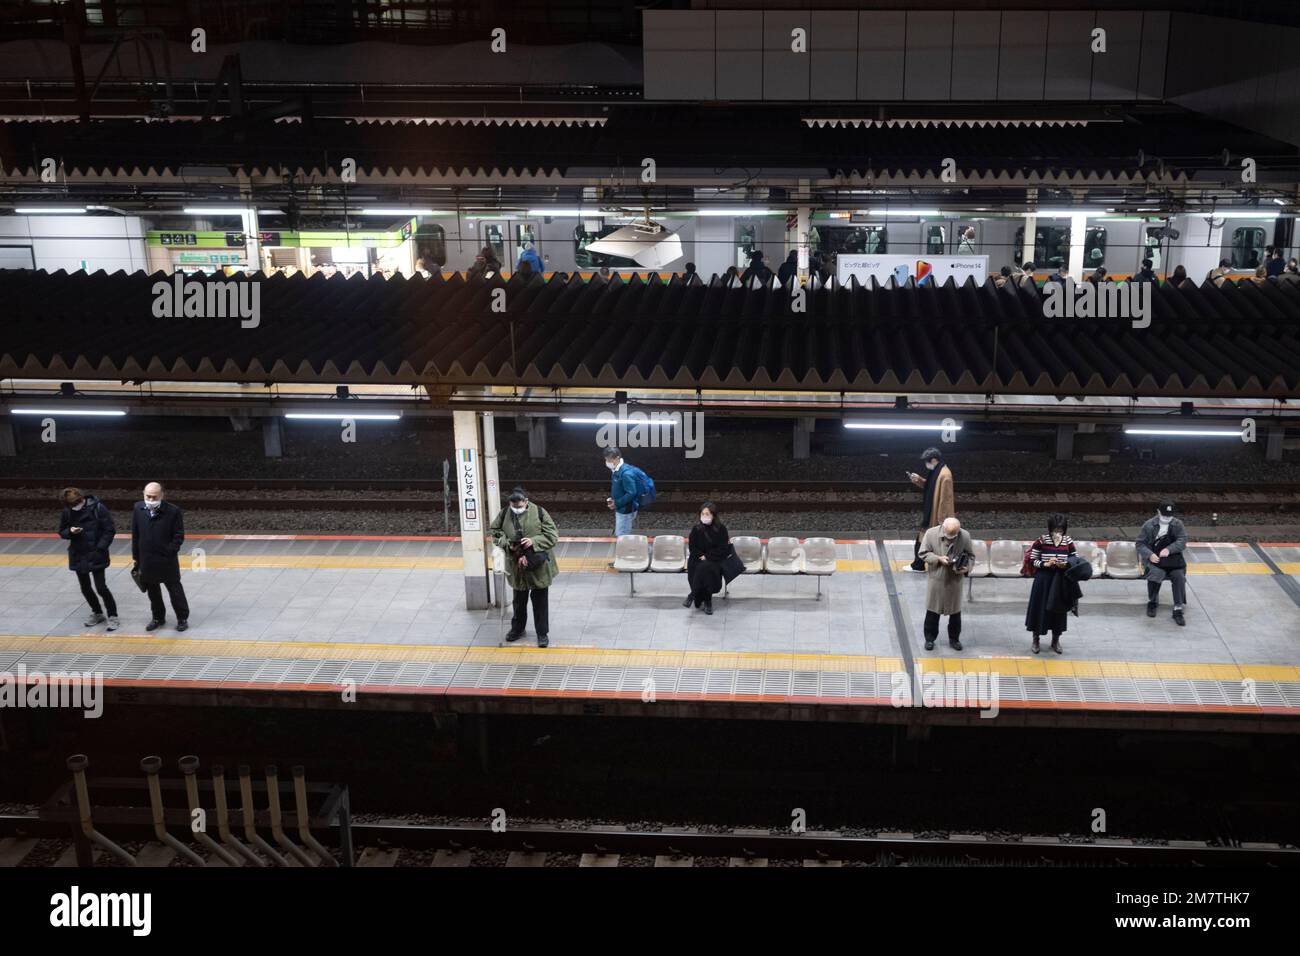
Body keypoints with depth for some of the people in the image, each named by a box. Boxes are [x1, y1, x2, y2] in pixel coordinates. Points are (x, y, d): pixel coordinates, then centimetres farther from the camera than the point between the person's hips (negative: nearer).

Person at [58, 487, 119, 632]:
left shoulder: (98, 508, -15)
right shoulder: (68, 511, -3)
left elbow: (110, 530, -10)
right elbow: (62, 532, 8)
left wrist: (100, 548, -18)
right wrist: (70, 531, -15)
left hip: (96, 555, -5)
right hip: (78, 556, 5)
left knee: (101, 587, -8)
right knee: (85, 588, 13)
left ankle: (112, 617, 6)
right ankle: (97, 613, 33)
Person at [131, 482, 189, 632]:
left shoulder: (172, 511, -14)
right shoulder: (138, 509, -1)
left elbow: (179, 535, -8)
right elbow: (135, 535, 7)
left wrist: (170, 551, -15)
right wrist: (136, 557, 8)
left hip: (167, 560, -4)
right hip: (146, 560, 4)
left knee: (175, 589, 6)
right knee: (152, 591, 17)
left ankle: (182, 618, 20)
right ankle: (158, 617, 33)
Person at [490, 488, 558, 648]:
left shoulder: (539, 512, -12)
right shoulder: (504, 514, -5)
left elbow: (553, 535, -10)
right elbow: (495, 532, 5)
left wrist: (534, 541, -24)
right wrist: (507, 544, -13)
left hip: (538, 566, -3)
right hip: (516, 565, 3)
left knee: (540, 599, 5)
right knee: (519, 599, 19)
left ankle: (542, 633, 16)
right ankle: (517, 628, 37)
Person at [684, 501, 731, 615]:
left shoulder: (721, 529, -5)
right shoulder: (696, 528, 1)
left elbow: (723, 549, -6)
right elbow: (692, 547, 5)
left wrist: (707, 557, -13)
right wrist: (701, 556, -11)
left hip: (715, 560, -2)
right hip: (698, 559, 2)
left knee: (705, 567, -32)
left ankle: (693, 595, -15)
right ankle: (707, 601, -16)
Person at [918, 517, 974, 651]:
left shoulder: (965, 536, -13)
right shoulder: (931, 534, -16)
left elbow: (970, 556, -1)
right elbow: (923, 553, -7)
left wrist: (966, 568, -19)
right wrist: (938, 558, -22)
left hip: (955, 580, 1)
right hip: (936, 578, -1)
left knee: (955, 611, 13)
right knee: (932, 611, 10)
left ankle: (954, 639, 31)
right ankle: (930, 638, 26)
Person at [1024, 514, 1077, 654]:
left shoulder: (1068, 542, -3)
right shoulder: (1041, 541, -10)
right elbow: (1032, 560, -6)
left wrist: (1066, 565, -17)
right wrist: (1045, 564, -22)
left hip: (1060, 581, 2)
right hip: (1043, 580, -2)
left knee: (1058, 609, 9)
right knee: (1039, 607, 3)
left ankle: (1056, 641, 26)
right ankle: (1036, 640, 20)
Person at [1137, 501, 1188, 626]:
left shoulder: (1177, 524, 2)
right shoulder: (1149, 525, -2)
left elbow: (1182, 540, -11)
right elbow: (1140, 544, -3)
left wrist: (1169, 549, -29)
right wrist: (1149, 555, -23)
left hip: (1173, 558, 2)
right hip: (1154, 559, -2)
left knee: (1179, 576, -24)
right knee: (1156, 572, -32)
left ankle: (1178, 610, -17)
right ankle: (1152, 602, -9)